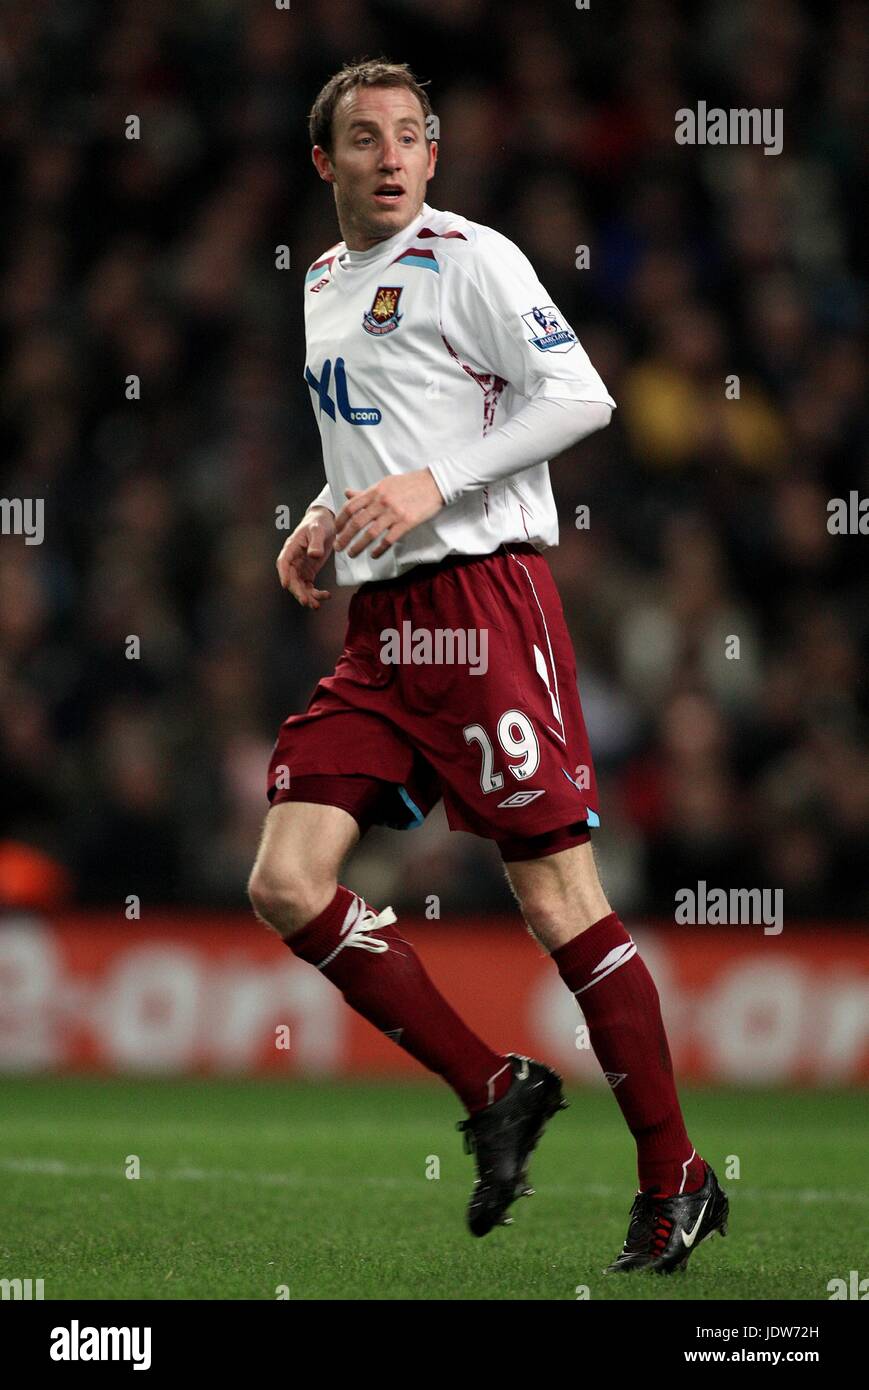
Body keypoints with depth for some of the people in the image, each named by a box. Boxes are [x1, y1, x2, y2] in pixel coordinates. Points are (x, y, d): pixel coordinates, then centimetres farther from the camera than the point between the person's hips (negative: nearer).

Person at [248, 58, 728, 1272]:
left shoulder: (467, 257, -4)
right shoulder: (324, 283, 20)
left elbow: (580, 397, -11)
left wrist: (431, 485, -17)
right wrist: (325, 519, 13)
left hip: (481, 597, -8)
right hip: (380, 627, 8)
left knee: (559, 896, -10)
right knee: (287, 883, -5)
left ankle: (677, 1182, -3)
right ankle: (497, 1093, 5)